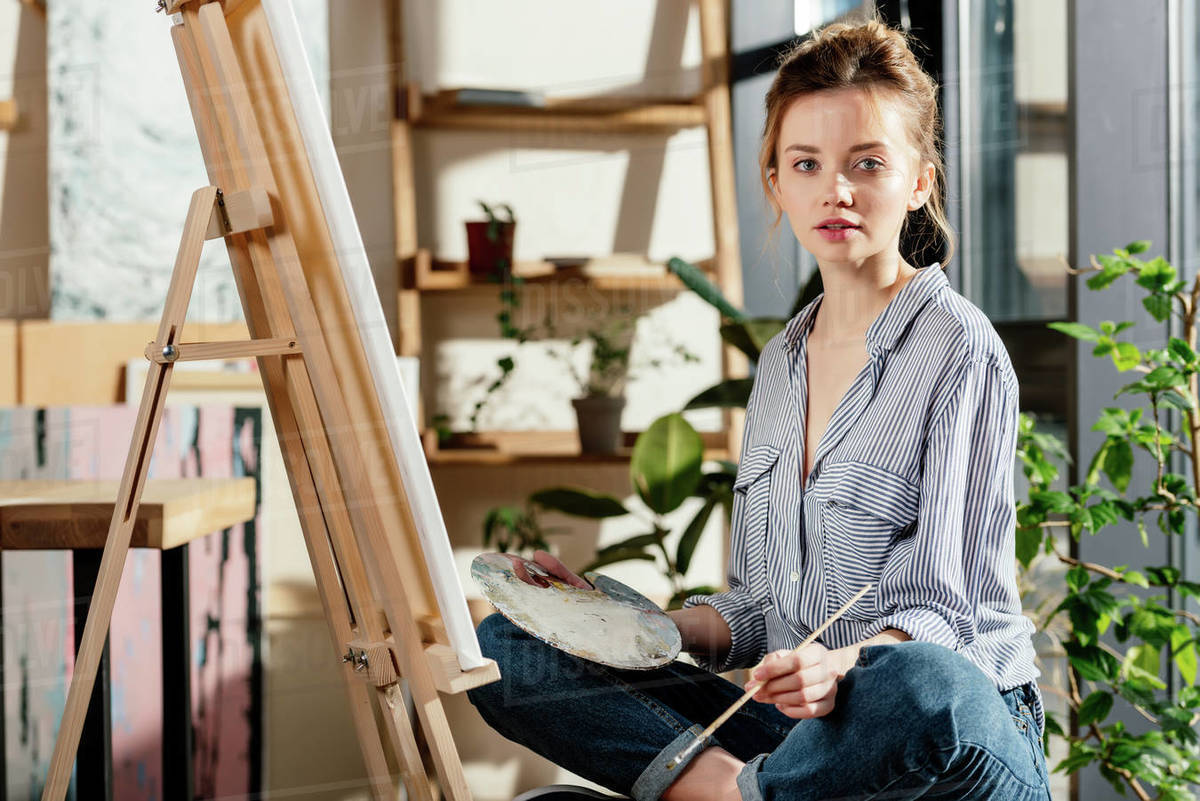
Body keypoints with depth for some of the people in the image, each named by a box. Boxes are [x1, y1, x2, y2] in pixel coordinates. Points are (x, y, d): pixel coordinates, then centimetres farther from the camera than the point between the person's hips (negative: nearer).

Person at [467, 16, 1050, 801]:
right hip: (800, 735, 6)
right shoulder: (781, 363, 15)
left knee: (919, 684, -43)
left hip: (966, 736, -6)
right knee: (505, 645, -6)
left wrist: (843, 667, -34)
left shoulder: (959, 348, -5)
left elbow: (938, 607, -13)